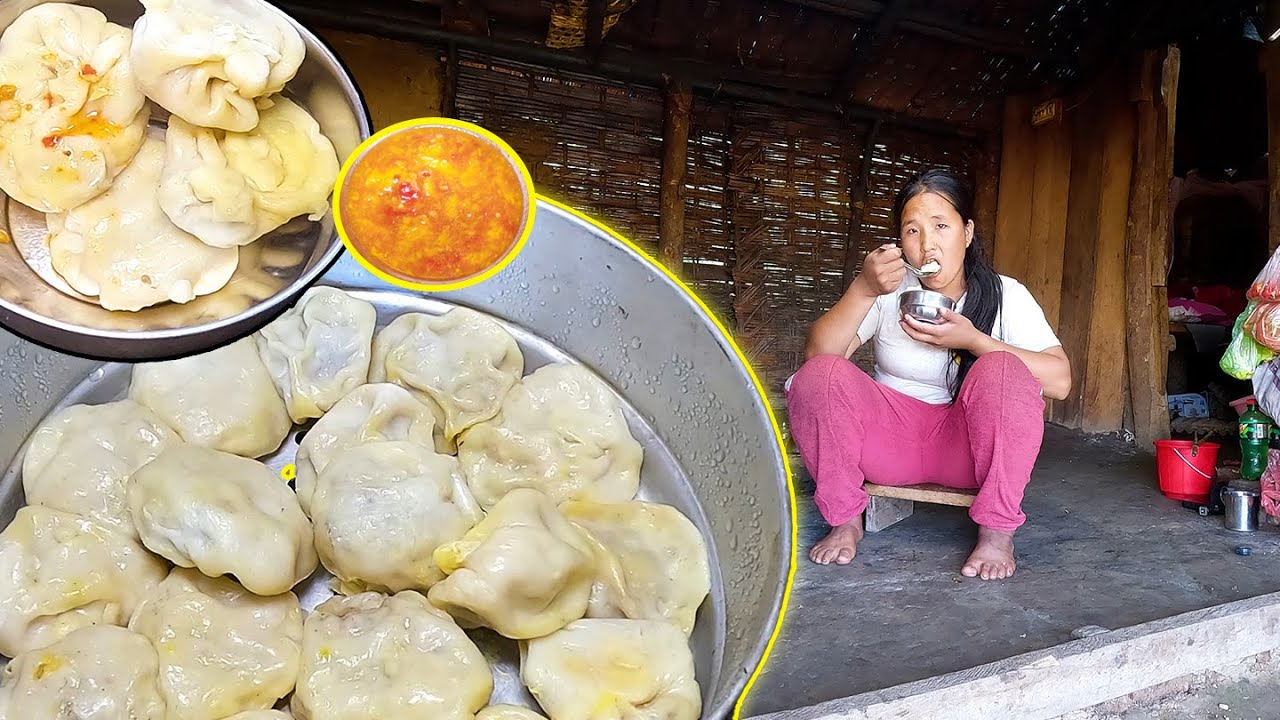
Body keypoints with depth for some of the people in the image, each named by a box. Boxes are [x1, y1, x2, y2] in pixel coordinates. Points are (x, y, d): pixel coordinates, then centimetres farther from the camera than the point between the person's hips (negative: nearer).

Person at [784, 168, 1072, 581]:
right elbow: (817, 355, -13)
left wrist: (972, 339, -24)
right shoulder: (889, 290, -1)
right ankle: (845, 519, -10)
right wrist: (863, 290, -26)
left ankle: (997, 531, -19)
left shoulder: (1006, 295, -2)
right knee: (818, 377, -25)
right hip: (890, 435, 1)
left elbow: (1059, 381, -15)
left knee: (1002, 371, -30)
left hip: (968, 445, -1)